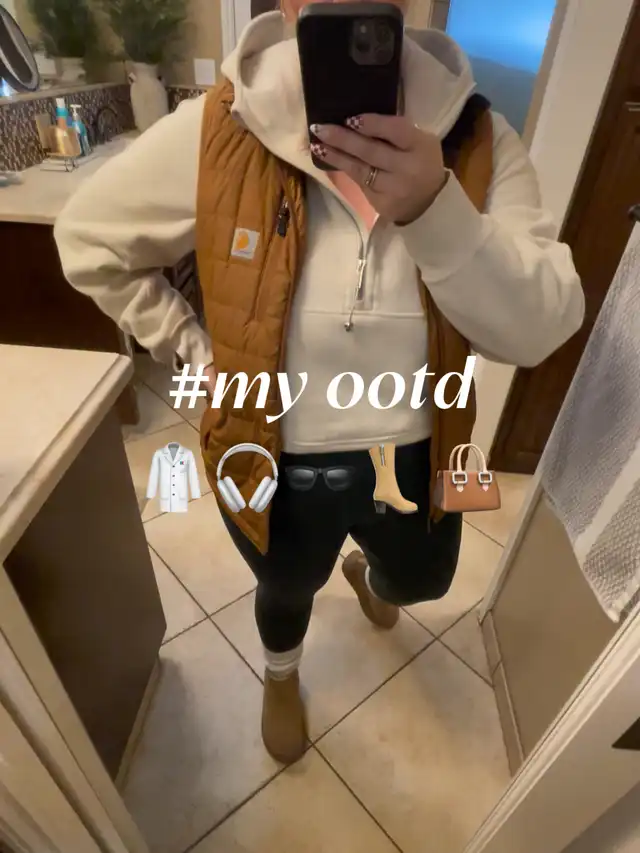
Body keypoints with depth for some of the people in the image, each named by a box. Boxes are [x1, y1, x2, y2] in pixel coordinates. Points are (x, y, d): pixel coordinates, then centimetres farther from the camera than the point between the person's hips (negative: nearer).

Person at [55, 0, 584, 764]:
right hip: (275, 463, -1)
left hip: (412, 458, 2)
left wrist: (436, 210, -37)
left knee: (419, 583, 32)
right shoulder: (214, 134, -17)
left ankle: (366, 573, 74)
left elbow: (541, 331, -21)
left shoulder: (477, 139, -13)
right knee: (288, 591, 29)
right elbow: (86, 240, -3)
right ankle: (281, 677, 71)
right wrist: (194, 350, -8)